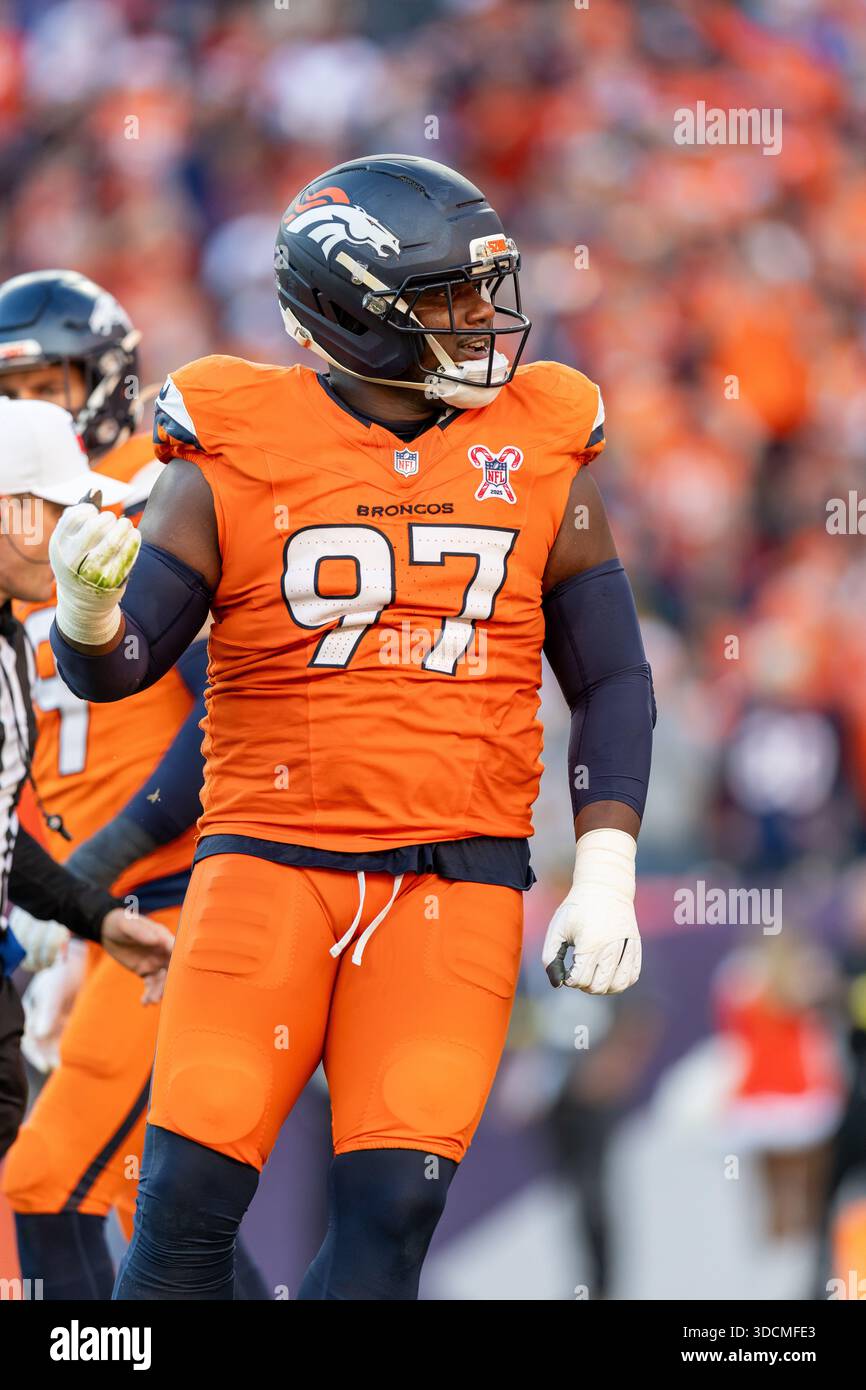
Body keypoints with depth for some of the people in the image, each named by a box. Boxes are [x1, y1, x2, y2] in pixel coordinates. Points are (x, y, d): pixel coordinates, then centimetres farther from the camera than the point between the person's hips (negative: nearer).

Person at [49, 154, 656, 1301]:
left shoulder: (538, 455, 7)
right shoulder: (236, 461, 0)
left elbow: (612, 680, 12)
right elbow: (118, 666, 1)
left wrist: (606, 873, 2)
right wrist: (88, 607, -23)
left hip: (456, 880, 2)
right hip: (271, 854, -1)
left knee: (393, 1208, -9)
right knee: (191, 1196, -9)